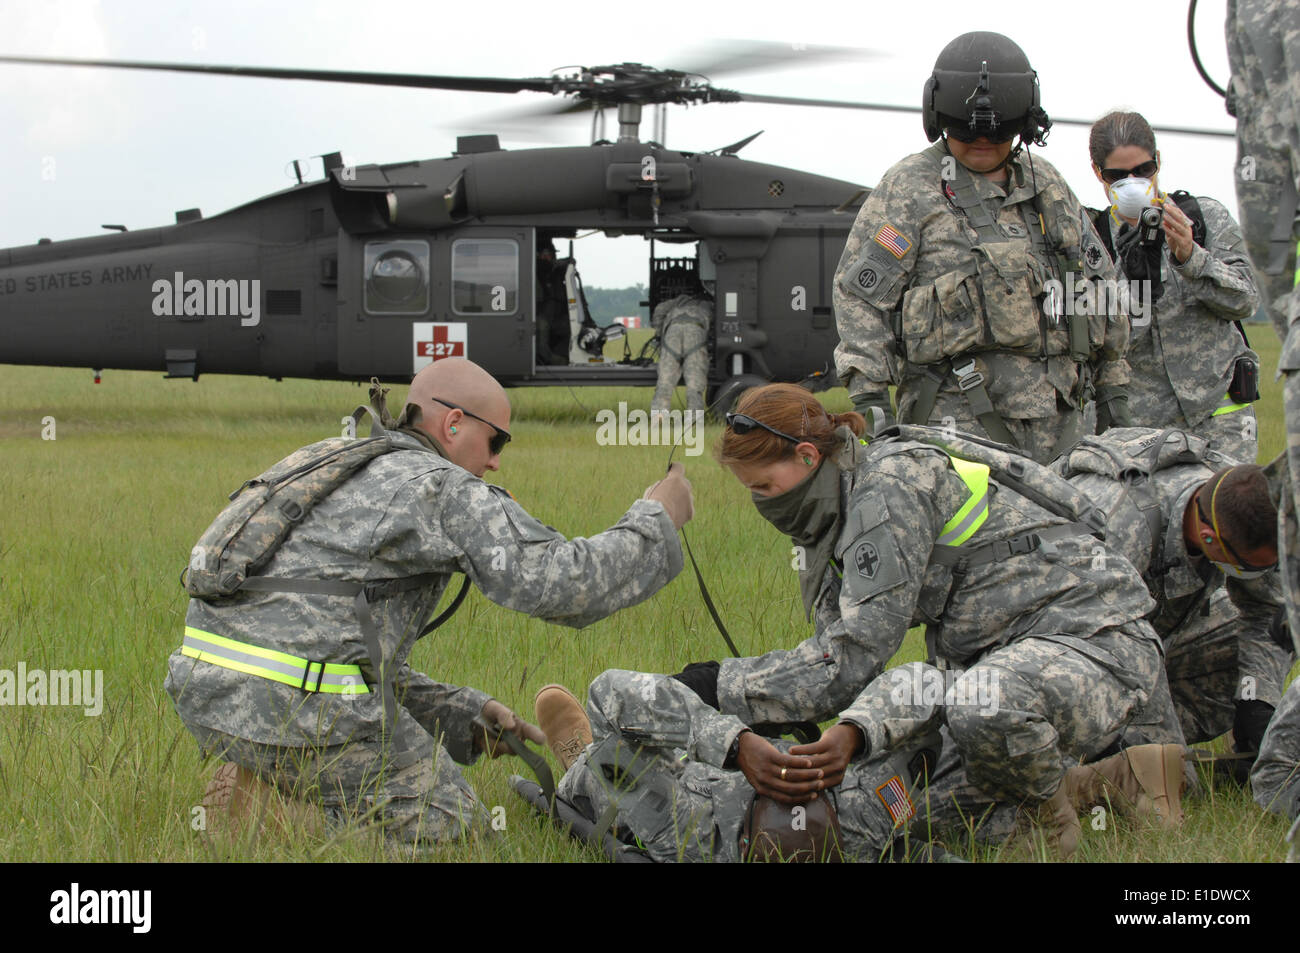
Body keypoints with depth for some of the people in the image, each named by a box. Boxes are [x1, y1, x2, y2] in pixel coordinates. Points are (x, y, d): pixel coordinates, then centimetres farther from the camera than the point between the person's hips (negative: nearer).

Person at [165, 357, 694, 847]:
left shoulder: (340, 475, 29)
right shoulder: (443, 486, 0)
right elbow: (563, 583, -8)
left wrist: (464, 712, 23)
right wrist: (656, 521, 8)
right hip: (300, 705, -9)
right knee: (448, 826, 5)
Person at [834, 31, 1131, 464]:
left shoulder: (1047, 184, 18)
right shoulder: (910, 189, 0)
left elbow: (1097, 284, 23)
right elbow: (859, 293, -3)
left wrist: (1110, 386, 19)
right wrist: (870, 396, -12)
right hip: (961, 417, -6)